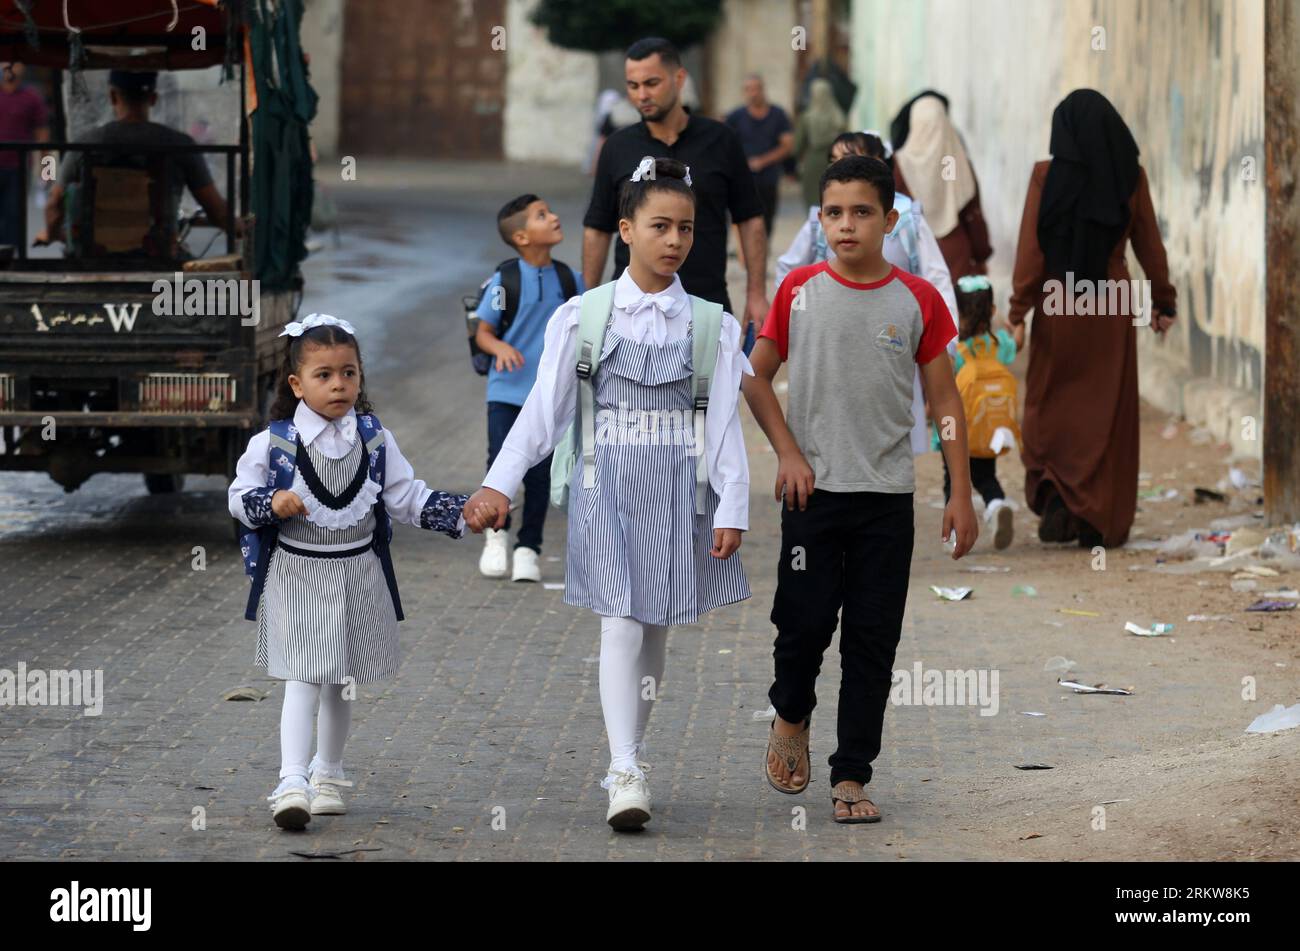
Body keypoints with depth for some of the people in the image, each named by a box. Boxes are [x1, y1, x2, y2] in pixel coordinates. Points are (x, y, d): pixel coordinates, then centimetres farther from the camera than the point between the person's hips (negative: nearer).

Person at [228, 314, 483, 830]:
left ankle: (327, 774, 31)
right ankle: (293, 782, -16)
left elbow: (407, 496, 3)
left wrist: (462, 513, -9)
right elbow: (240, 496, -2)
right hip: (295, 576, -3)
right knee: (302, 681, -11)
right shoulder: (272, 442, -8)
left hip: (357, 576, 3)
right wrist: (271, 503, -23)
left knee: (339, 685, 14)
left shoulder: (374, 439, 0)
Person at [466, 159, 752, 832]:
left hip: (678, 490, 2)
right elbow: (543, 411, 1)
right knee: (620, 624, -13)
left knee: (656, 628, 8)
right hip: (606, 482, -2)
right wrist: (498, 483, -5)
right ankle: (627, 775, -18)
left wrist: (731, 511, -2)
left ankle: (629, 757, 22)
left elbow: (724, 425, 2)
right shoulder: (583, 316, 0)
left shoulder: (711, 325, 3)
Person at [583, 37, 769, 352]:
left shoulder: (720, 141, 2)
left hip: (707, 303, -1)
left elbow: (750, 219, 5)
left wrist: (756, 294, -1)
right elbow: (597, 229, 9)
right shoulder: (618, 148, 4)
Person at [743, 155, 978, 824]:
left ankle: (850, 777, 8)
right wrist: (788, 452, -3)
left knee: (873, 641, 1)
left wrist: (961, 495, 2)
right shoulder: (798, 291, 1)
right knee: (805, 620, -3)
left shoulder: (917, 300, 1)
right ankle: (791, 719, 28)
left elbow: (945, 399, 6)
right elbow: (757, 377, 9)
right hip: (813, 491, 0)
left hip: (888, 497, 1)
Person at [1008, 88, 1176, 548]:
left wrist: (1019, 313, -6)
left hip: (1058, 306, -1)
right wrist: (1163, 302, 15)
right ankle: (1100, 521, 6)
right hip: (1112, 307, 1)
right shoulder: (1131, 176, -3)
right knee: (1107, 413, 8)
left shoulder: (1046, 176, -8)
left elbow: (1030, 248, -10)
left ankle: (1055, 493, -6)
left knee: (1051, 408, 14)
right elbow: (1149, 244, 3)